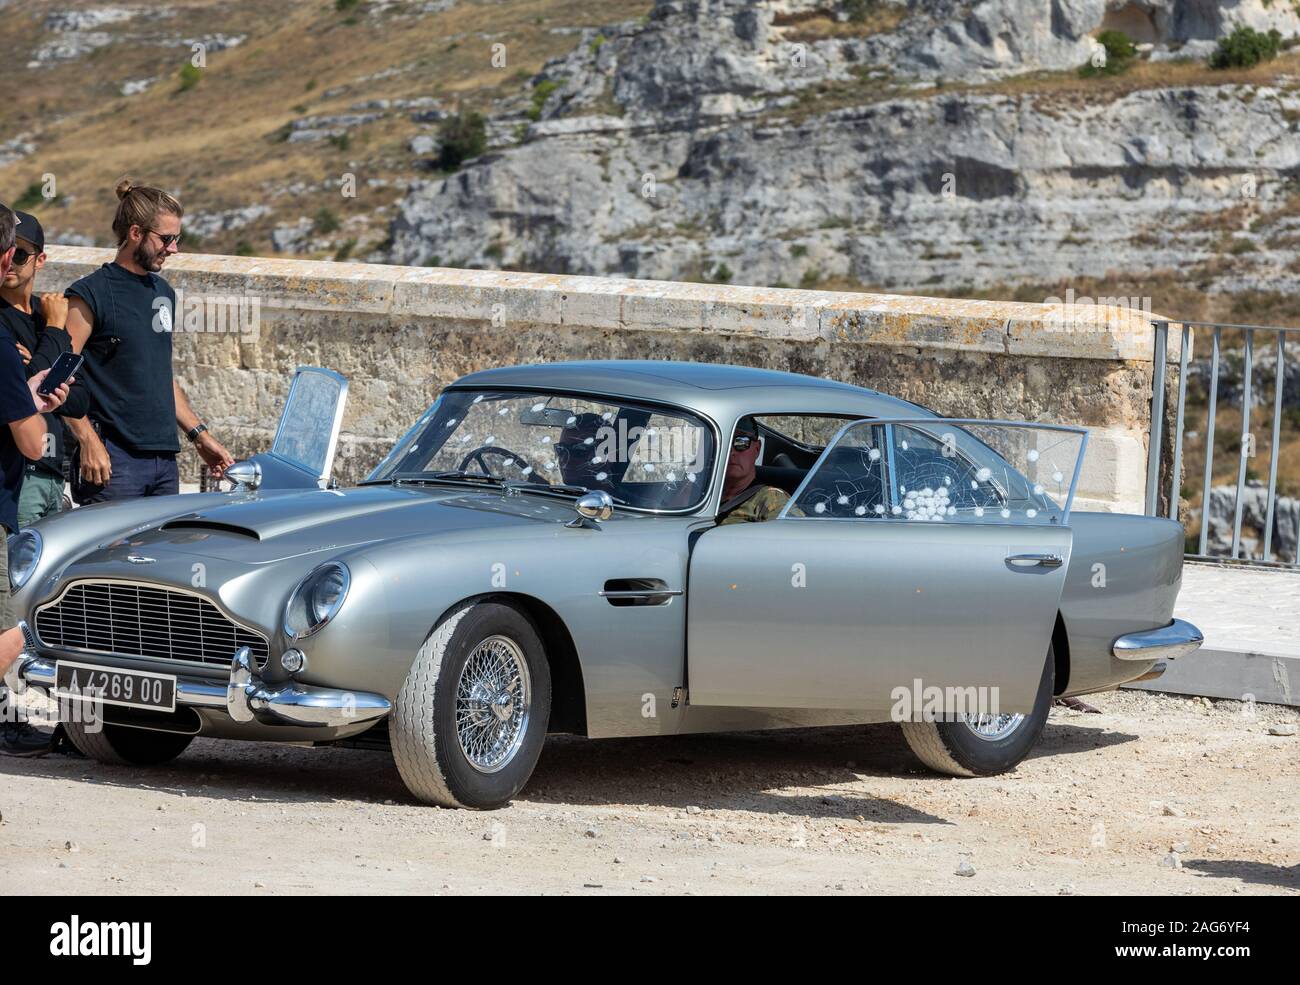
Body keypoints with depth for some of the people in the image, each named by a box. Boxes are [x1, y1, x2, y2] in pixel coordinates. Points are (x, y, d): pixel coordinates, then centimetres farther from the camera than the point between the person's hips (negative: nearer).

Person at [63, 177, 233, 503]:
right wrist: (88, 441, -21)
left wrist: (199, 435, 22)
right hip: (113, 459, -8)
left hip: (164, 462, 8)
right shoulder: (90, 295, -7)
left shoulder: (164, 292, 17)